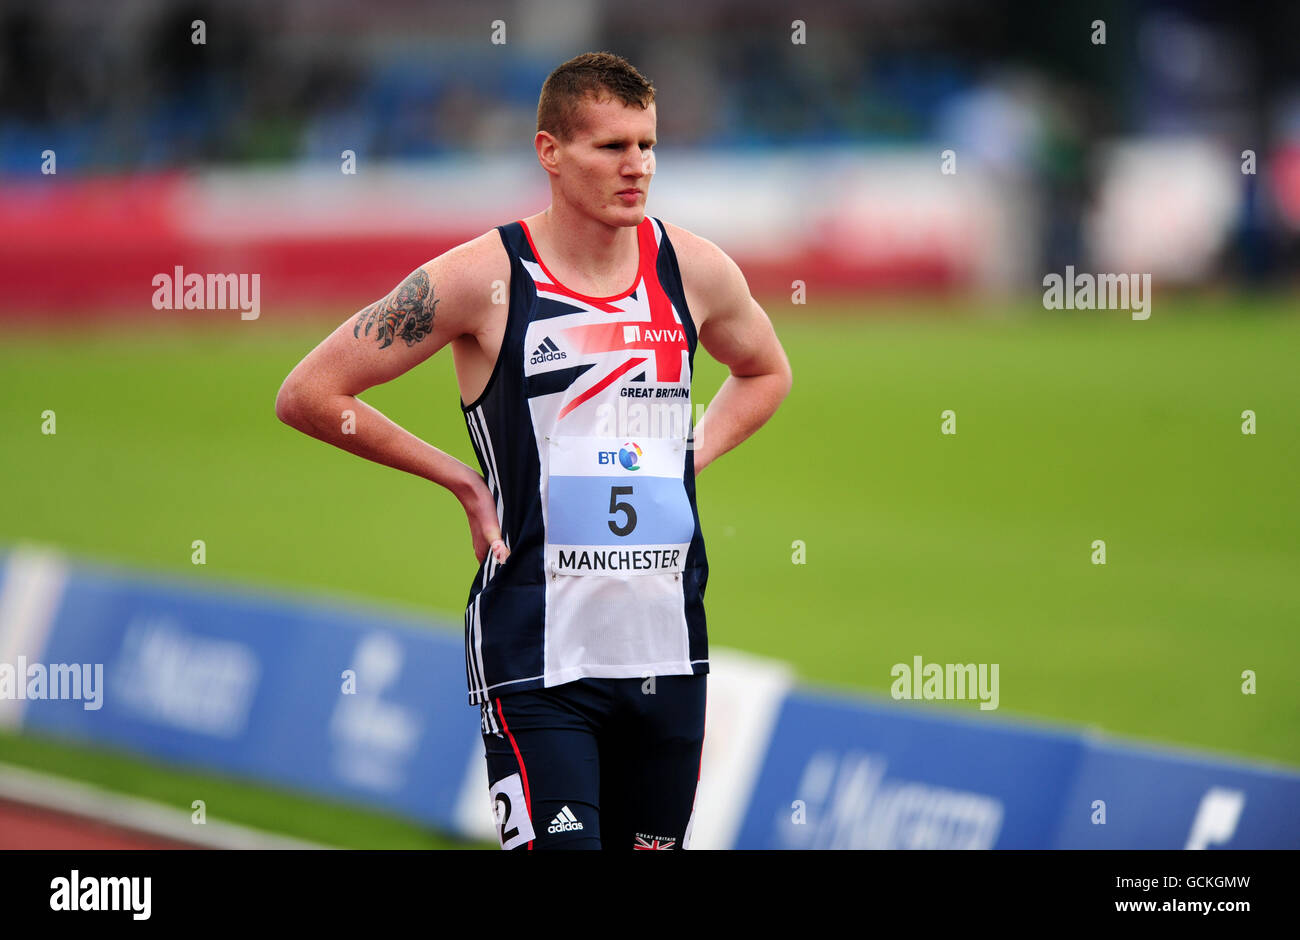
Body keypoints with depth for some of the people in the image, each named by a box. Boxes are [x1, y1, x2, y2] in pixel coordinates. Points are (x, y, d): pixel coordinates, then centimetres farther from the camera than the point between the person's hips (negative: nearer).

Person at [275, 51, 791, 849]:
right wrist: (461, 478, -4)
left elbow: (766, 374, 29)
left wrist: (689, 457, 12)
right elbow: (308, 395, -6)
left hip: (668, 648, 5)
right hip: (536, 657, -5)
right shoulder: (485, 278, -9)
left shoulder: (694, 271, 6)